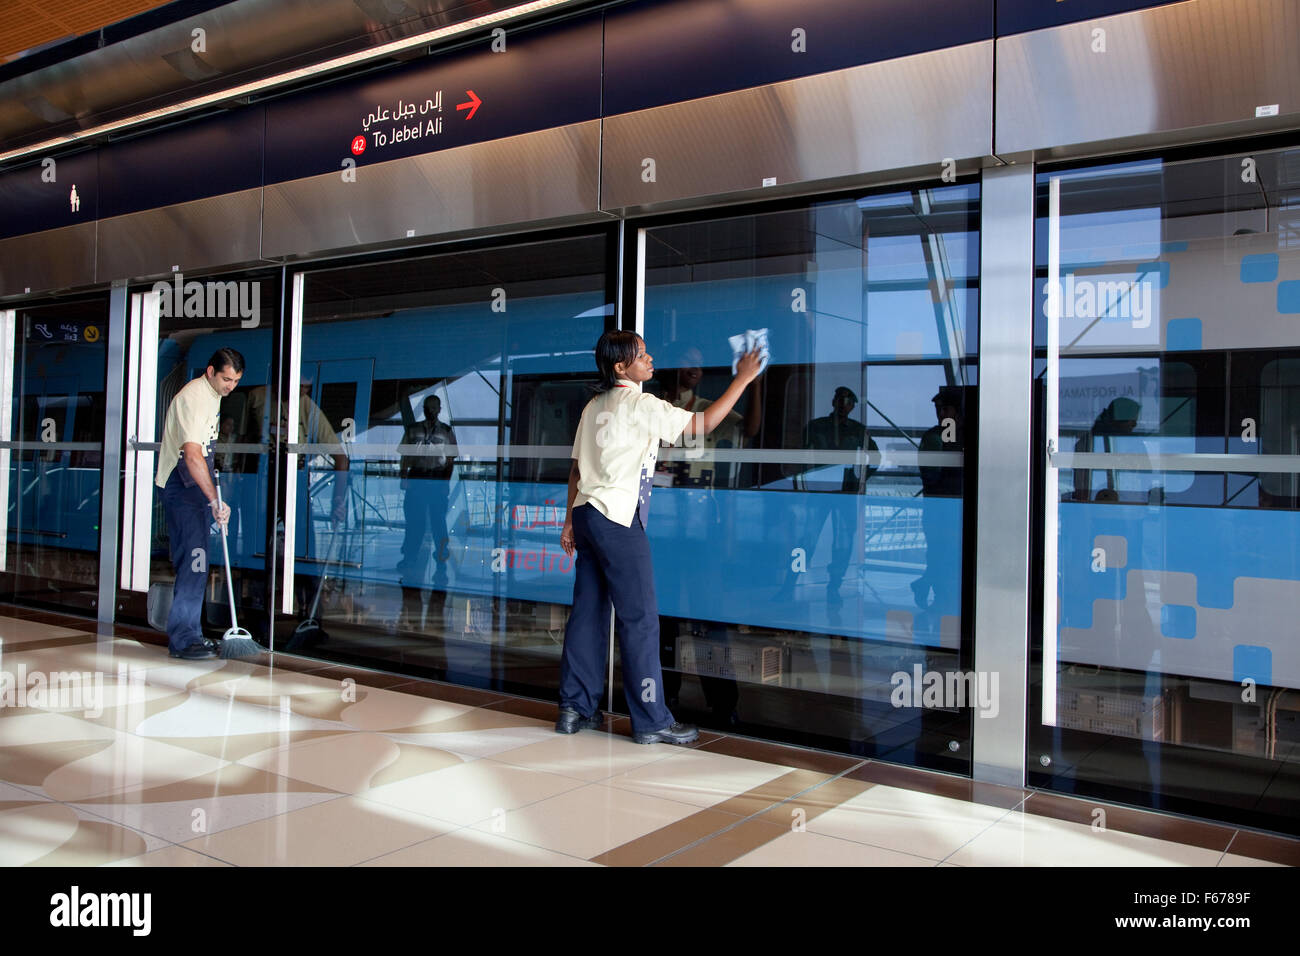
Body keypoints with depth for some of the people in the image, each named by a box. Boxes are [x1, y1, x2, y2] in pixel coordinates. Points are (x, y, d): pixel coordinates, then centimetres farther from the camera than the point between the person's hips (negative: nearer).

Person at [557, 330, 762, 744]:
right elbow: (702, 424, -9)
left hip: (586, 513, 8)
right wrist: (742, 379, -3)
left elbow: (576, 468, 17)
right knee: (639, 618, -4)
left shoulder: (595, 406, 16)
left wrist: (570, 521, 21)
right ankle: (651, 720, 1)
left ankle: (574, 708, 17)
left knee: (587, 612, 11)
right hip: (618, 521, -8)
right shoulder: (640, 405, -8)